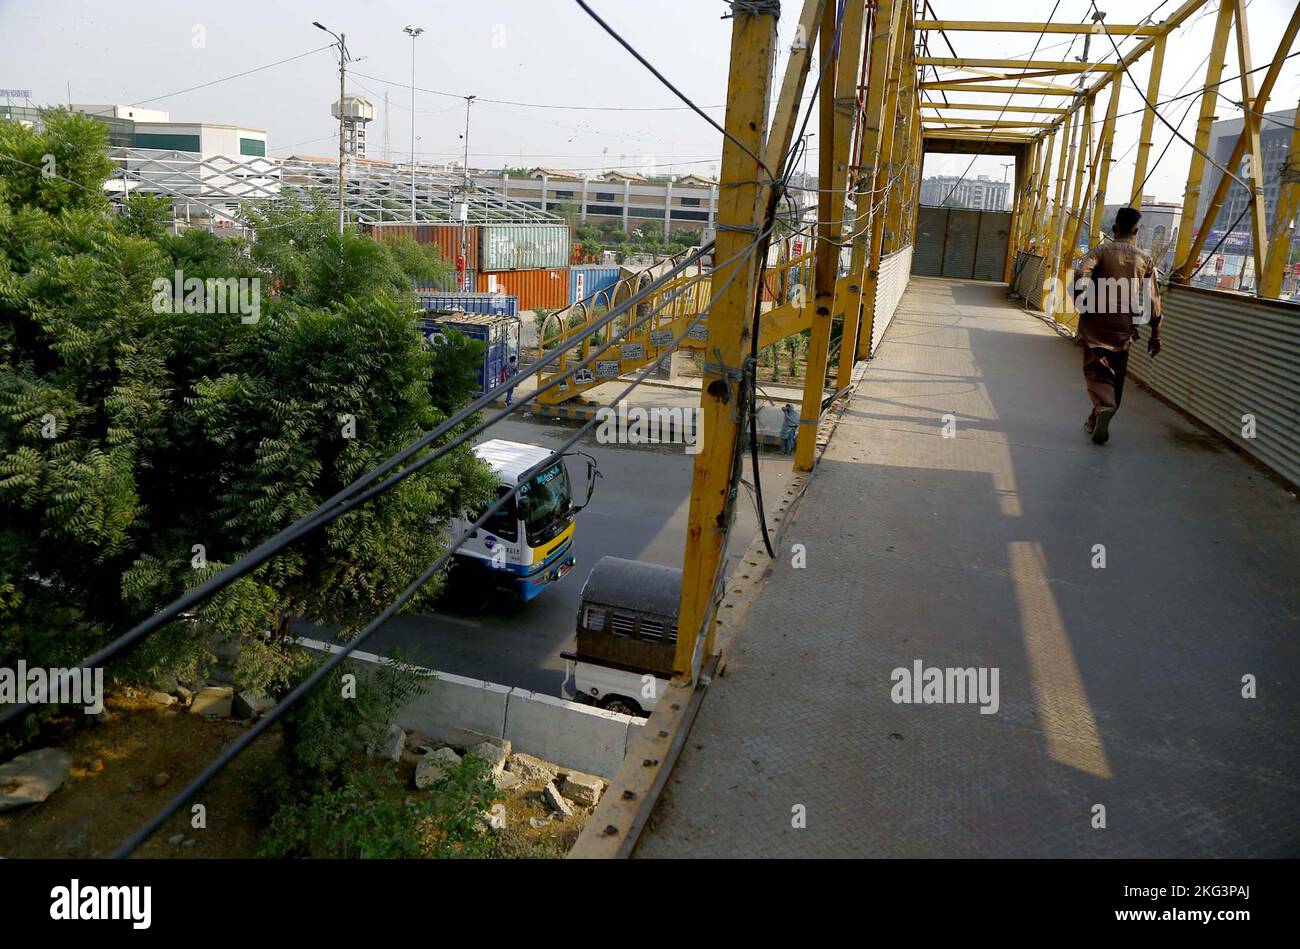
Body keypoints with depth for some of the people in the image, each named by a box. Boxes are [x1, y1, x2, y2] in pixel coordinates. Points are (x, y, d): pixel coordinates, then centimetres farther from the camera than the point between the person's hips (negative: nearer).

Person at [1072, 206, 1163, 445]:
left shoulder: (1102, 250, 0)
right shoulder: (1144, 259, 7)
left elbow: (1081, 274, -20)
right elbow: (1154, 299, 6)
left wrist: (1081, 305, -7)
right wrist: (1155, 334, 13)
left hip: (1097, 321, -3)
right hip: (1125, 326, 3)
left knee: (1095, 369, -2)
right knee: (1115, 375, 14)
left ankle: (1103, 407, -30)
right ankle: (1096, 422, 21)